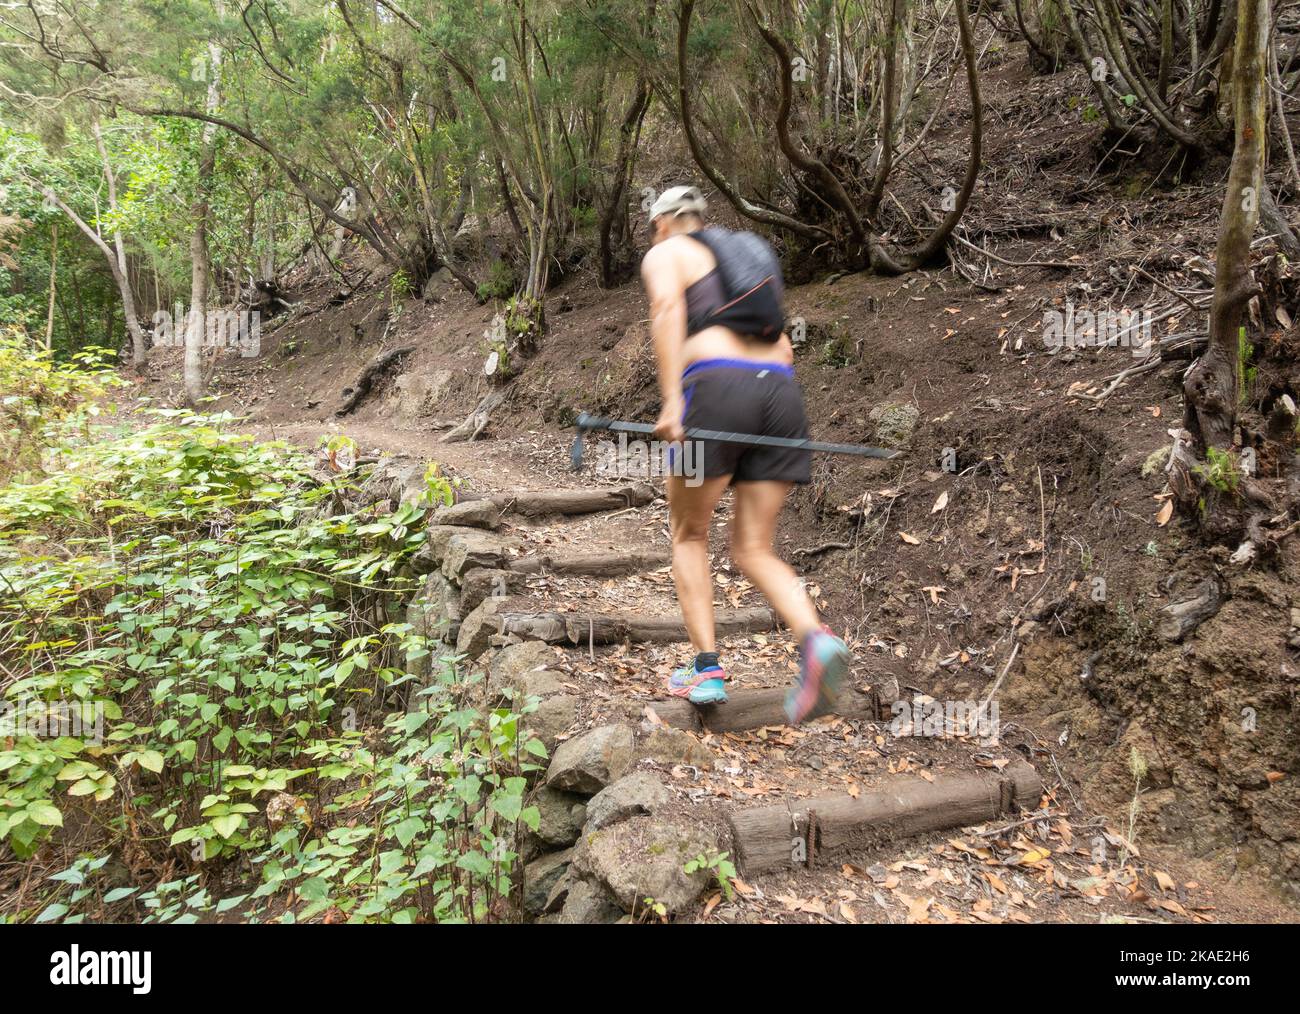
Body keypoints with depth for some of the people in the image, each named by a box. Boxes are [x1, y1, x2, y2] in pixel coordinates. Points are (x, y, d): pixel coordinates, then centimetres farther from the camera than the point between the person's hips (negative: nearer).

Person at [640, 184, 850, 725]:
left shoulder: (664, 254, 13)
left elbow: (667, 310, -10)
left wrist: (671, 400, -19)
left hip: (716, 389, -5)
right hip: (781, 393, 6)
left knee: (688, 536, 13)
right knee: (753, 551, 8)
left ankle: (706, 670, 5)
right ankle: (816, 639, -18)